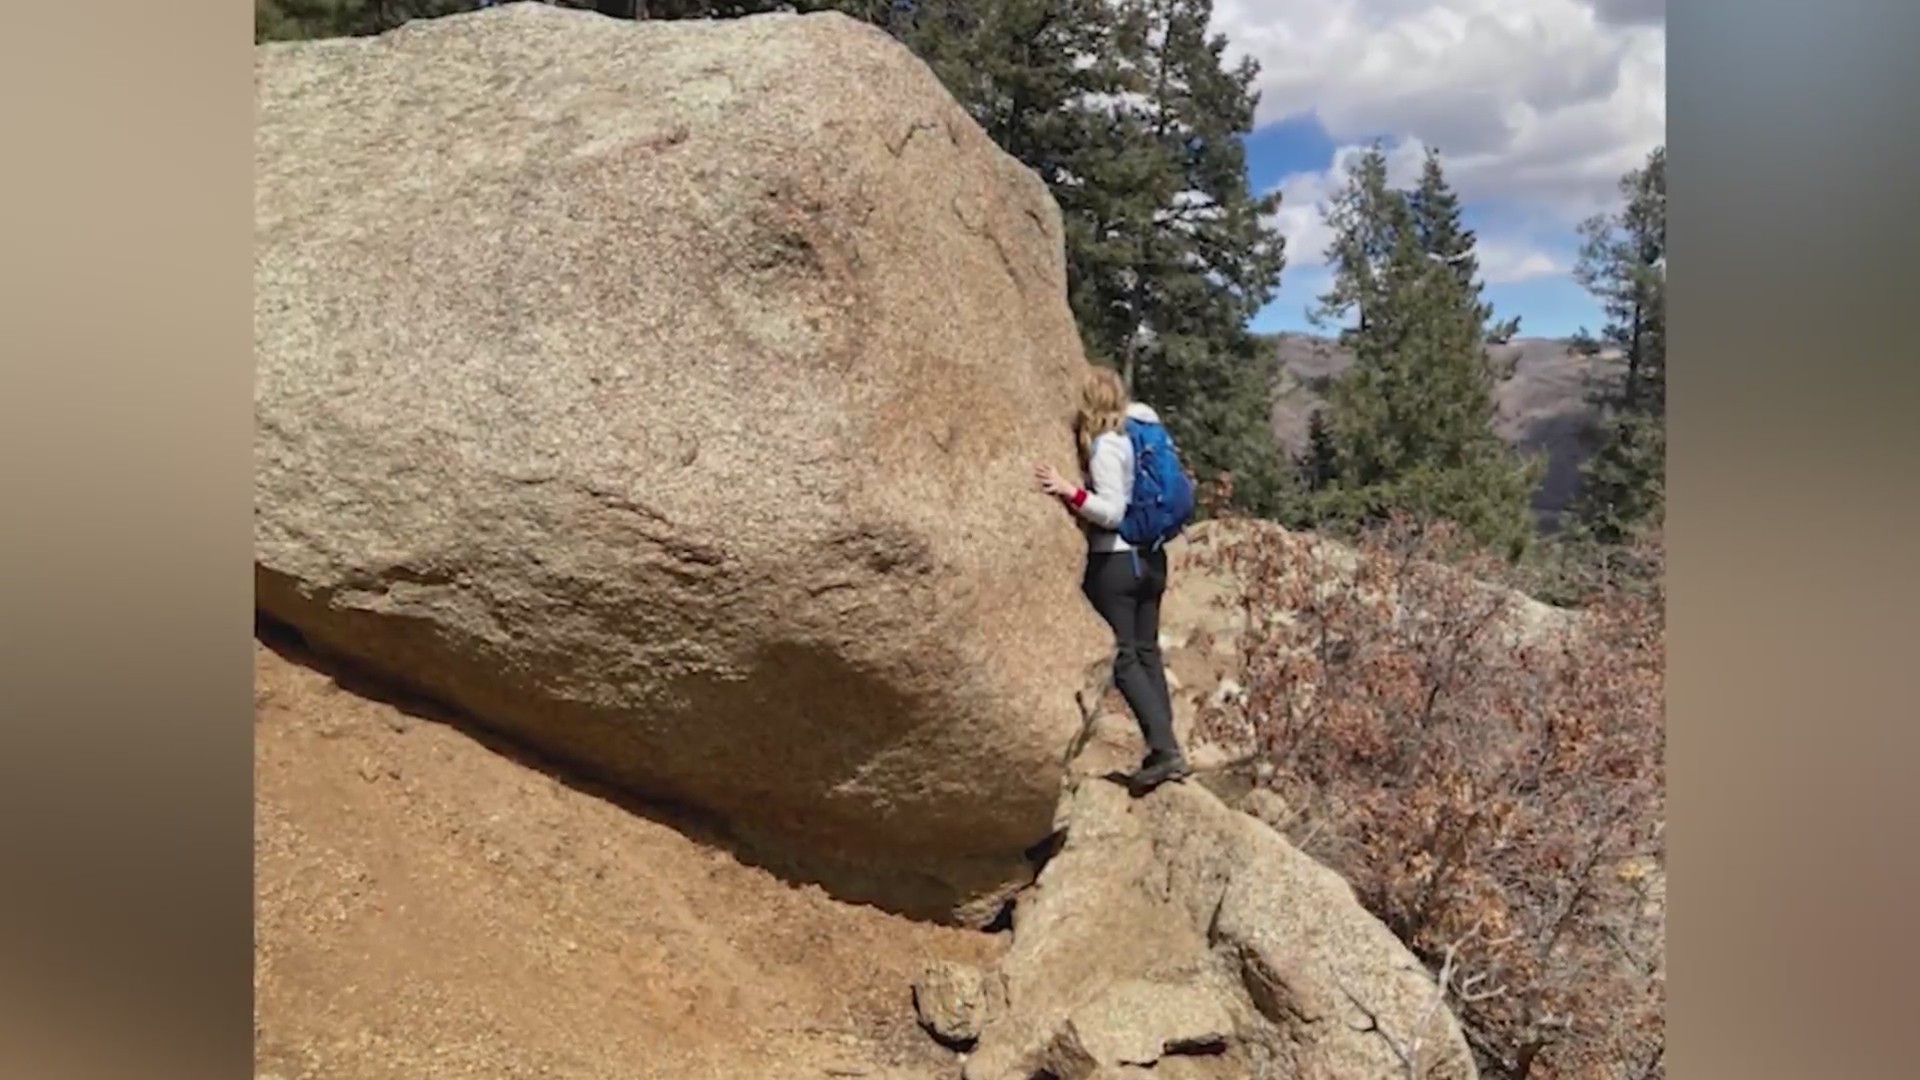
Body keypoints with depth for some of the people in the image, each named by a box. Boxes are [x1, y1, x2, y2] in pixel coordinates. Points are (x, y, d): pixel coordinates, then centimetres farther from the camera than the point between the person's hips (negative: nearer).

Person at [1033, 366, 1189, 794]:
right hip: (1149, 556, 9)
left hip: (1114, 562, -9)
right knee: (1146, 651, 13)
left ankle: (1165, 749, -5)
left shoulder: (1105, 445, -16)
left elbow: (1112, 512, -22)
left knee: (1123, 657, -2)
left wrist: (1067, 489, -29)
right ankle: (1163, 748, 15)